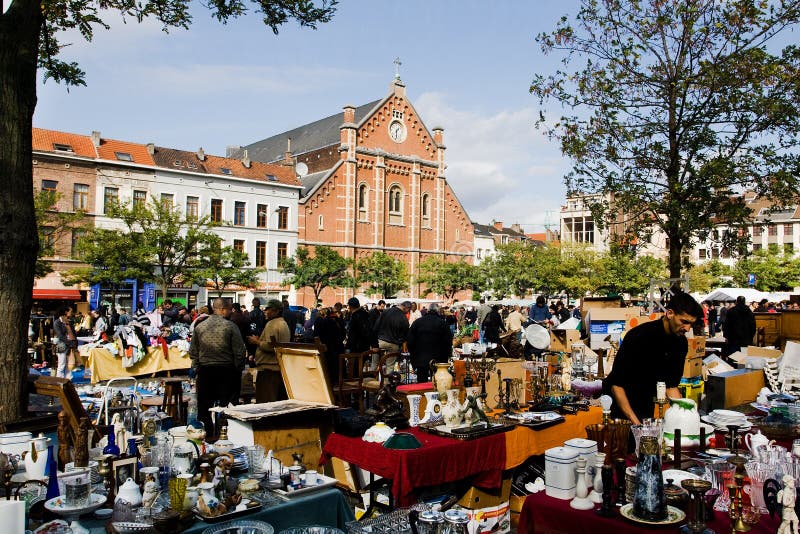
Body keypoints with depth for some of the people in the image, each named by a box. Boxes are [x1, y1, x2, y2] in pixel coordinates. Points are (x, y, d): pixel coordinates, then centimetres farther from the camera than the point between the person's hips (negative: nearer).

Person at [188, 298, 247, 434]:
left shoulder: (199, 326, 2)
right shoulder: (231, 326, -11)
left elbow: (193, 352, 6)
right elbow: (240, 352, -11)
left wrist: (196, 368, 16)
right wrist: (239, 369, 3)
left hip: (204, 370, 4)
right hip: (226, 371, -3)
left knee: (204, 407, 12)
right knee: (227, 407, 5)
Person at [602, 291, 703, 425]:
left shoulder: (681, 342, -5)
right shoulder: (639, 336, -26)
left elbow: (672, 386, 4)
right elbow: (616, 385, -26)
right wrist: (635, 422, -31)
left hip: (647, 404, 6)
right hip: (620, 402, -6)